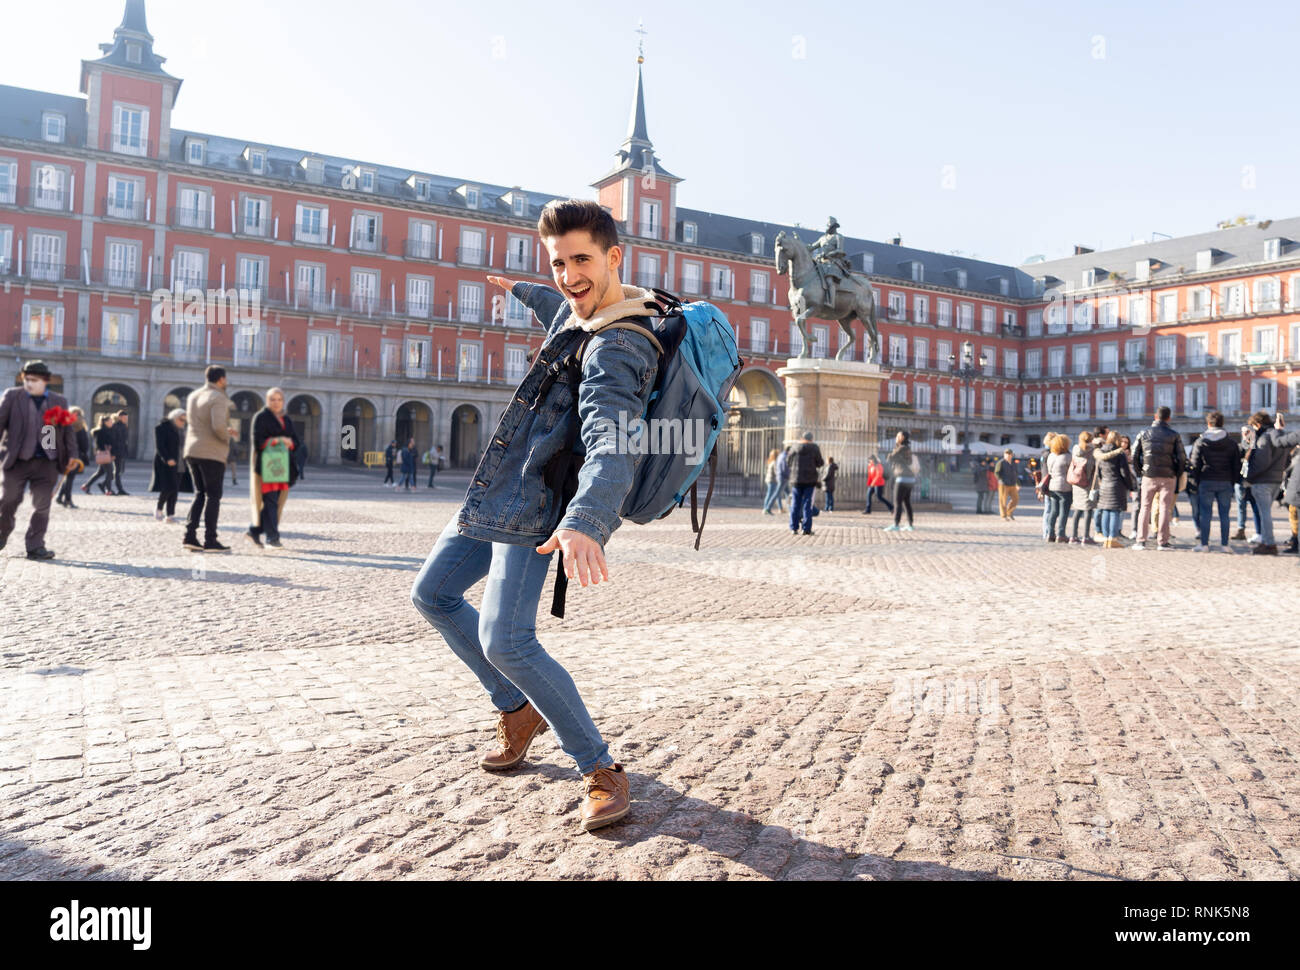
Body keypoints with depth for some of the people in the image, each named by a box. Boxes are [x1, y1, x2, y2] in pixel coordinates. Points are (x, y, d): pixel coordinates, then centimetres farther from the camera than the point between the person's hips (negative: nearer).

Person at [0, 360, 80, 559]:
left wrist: (71, 455, 0)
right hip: (16, 461, -1)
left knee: (42, 507, 2)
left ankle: (35, 547, 8)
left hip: (47, 463, 1)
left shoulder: (59, 401, 8)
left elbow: (68, 430, 9)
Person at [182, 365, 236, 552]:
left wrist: (225, 431, 22)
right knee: (213, 497, -1)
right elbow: (218, 426, -25)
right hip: (211, 453, -7)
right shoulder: (218, 398, -12)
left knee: (200, 494, 14)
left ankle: (189, 536, 5)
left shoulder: (193, 396, 14)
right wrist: (227, 438, -4)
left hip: (192, 451, 7)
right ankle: (210, 540, -2)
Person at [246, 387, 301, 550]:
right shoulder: (261, 417, 1)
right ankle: (272, 537, -8)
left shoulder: (287, 419, 18)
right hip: (265, 464, -6)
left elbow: (297, 442, 11)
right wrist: (277, 441, -17)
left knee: (278, 500, 2)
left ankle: (254, 531, 11)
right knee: (270, 500, -9)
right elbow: (257, 441, -9)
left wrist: (289, 442, -9)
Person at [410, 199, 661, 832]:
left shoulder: (618, 349, -23)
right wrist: (520, 291, 52)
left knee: (505, 641, -21)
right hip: (497, 494, 10)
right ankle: (517, 711, 30)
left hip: (535, 505, -10)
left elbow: (611, 445, -40)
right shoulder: (579, 309, 7)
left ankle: (601, 772, -5)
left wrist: (583, 522, -57)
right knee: (432, 596, 17)